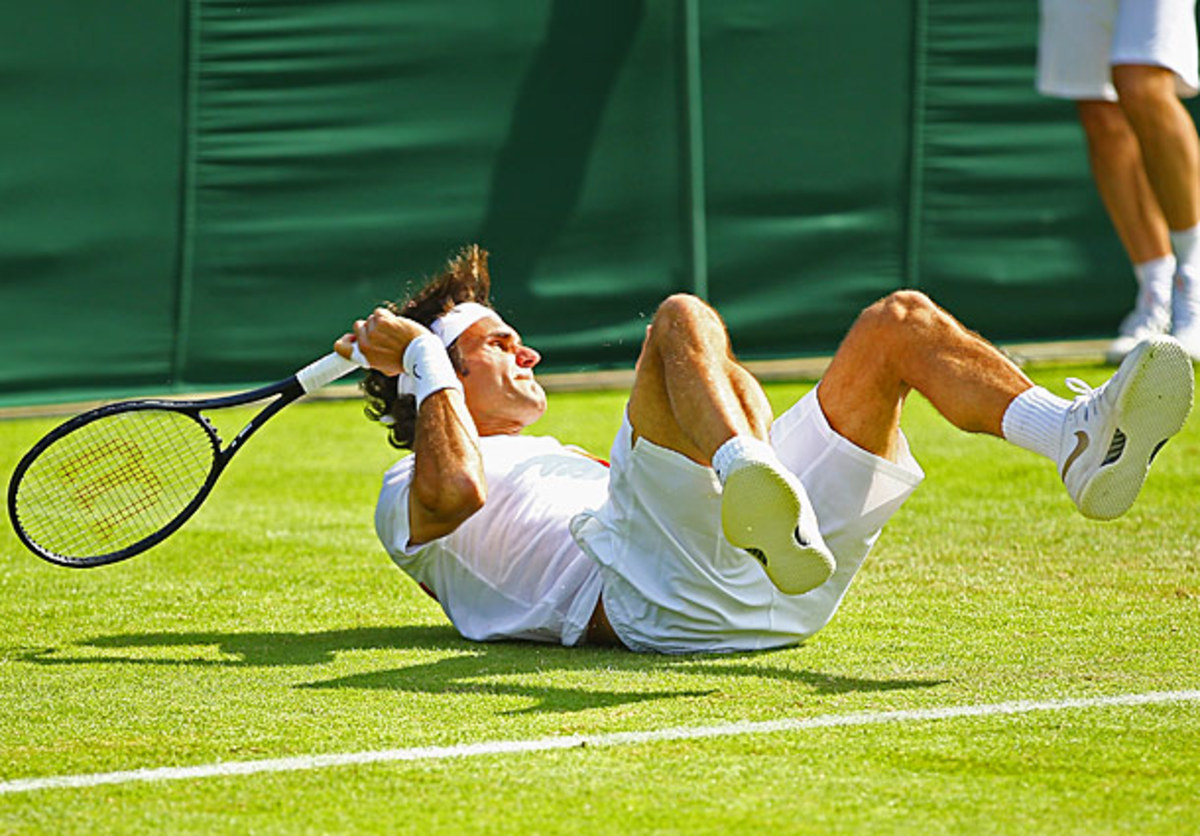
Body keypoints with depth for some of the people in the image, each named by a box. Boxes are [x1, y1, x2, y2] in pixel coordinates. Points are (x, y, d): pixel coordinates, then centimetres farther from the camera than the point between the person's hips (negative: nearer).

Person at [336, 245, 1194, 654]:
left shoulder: (557, 458, 44)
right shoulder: (410, 494, 19)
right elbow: (455, 491, -7)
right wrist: (421, 359, 4)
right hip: (659, 591, -8)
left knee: (900, 320, 1)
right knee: (683, 318, -26)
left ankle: (1076, 435, -27)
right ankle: (755, 487, -59)